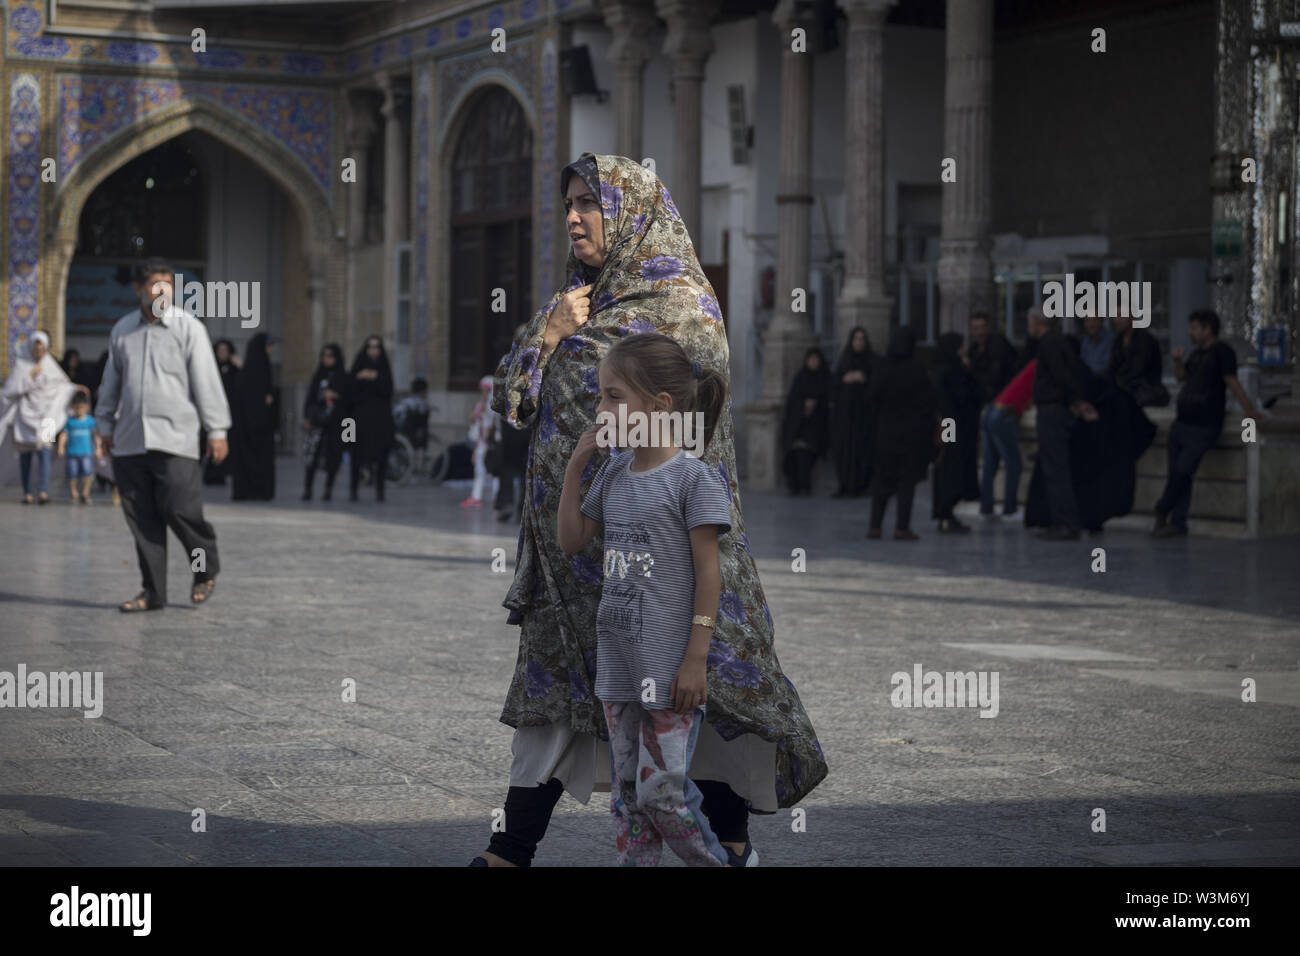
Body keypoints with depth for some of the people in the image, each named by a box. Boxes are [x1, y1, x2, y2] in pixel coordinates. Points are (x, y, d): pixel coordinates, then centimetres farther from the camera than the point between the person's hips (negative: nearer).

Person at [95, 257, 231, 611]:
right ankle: (153, 591, 11)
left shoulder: (188, 327, 0)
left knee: (179, 509, -11)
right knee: (142, 519, 3)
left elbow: (206, 381, -2)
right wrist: (105, 425, 23)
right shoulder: (122, 330, 13)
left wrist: (216, 429, -6)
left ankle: (206, 571, 14)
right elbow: (111, 382, 22)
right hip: (129, 441, 4)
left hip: (174, 437, -4)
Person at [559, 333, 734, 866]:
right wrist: (574, 467, 6)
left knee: (662, 792, -5)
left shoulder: (694, 479, -12)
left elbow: (708, 575, -12)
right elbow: (571, 541, 15)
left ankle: (720, 862, 14)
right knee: (626, 791, 11)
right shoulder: (613, 474, 8)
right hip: (618, 662, 7)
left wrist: (696, 660, -15)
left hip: (669, 667, -7)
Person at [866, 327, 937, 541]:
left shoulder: (882, 371, -5)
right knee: (907, 479, 4)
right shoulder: (915, 370, -13)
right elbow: (931, 401, -10)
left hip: (886, 431, 2)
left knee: (882, 478, 12)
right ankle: (902, 527, 1)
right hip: (912, 432, -2)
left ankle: (875, 525, 8)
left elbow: (874, 401, 1)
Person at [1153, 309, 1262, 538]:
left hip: (1204, 427, -8)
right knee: (1177, 473, 5)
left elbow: (1232, 382, -12)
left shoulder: (1222, 352, -9)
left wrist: (1250, 410, -13)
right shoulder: (1197, 354, 16)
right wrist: (1177, 360, 6)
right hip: (1182, 423, 8)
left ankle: (1162, 512, 2)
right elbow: (1181, 376, 26)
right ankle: (1177, 522, 9)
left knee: (1182, 470, -13)